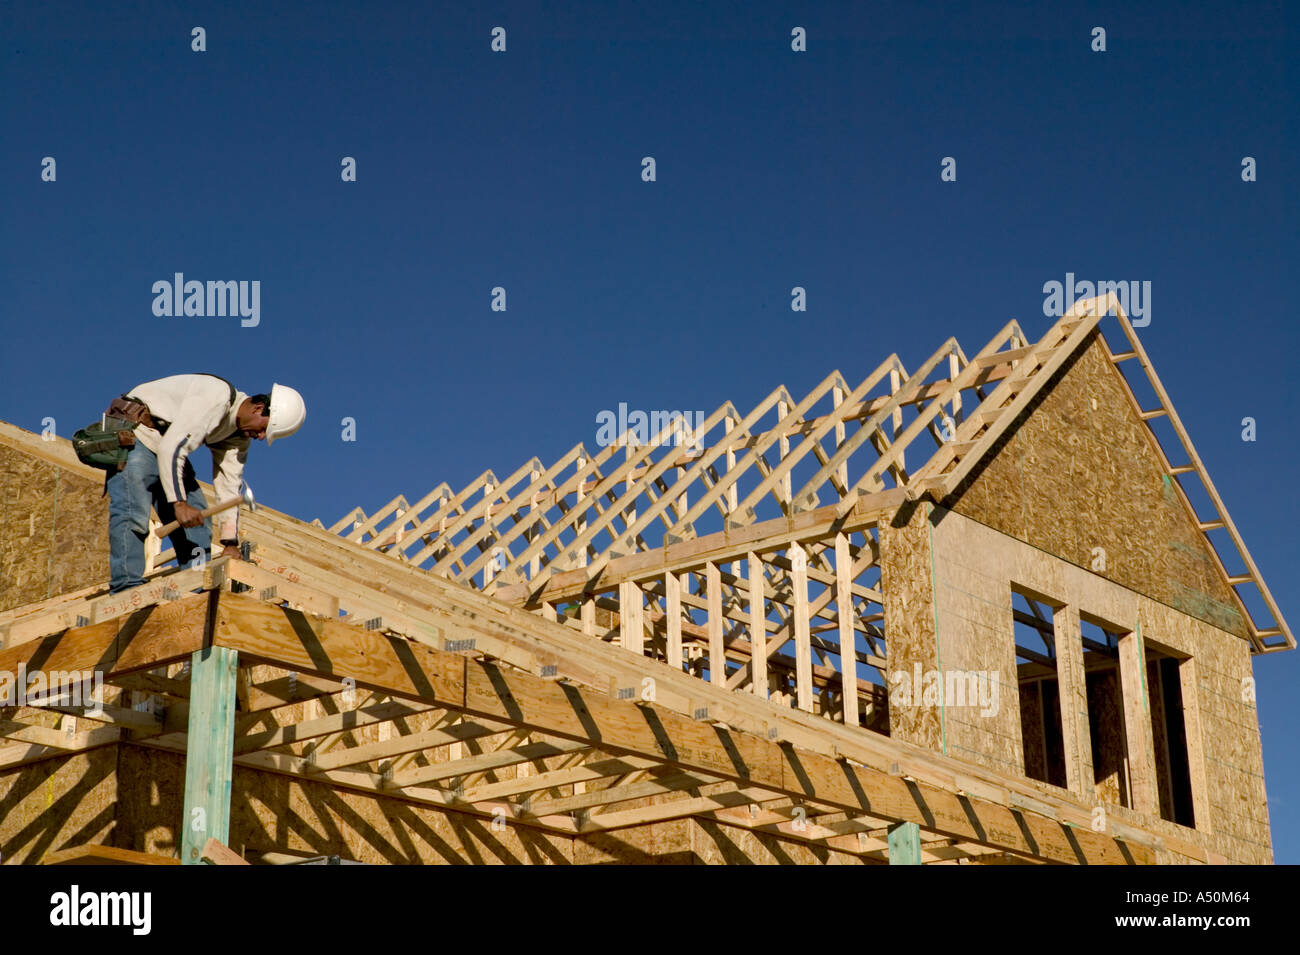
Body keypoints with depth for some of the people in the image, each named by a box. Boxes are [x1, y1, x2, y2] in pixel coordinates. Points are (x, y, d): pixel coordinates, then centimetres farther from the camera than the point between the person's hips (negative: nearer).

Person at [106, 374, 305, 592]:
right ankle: (127, 588, -28)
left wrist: (231, 543, -4)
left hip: (170, 450, 9)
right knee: (133, 515, -23)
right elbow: (170, 448, -32)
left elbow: (228, 486, 3)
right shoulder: (215, 399, -27)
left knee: (197, 520, 1)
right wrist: (179, 503, -34)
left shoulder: (239, 434, 2)